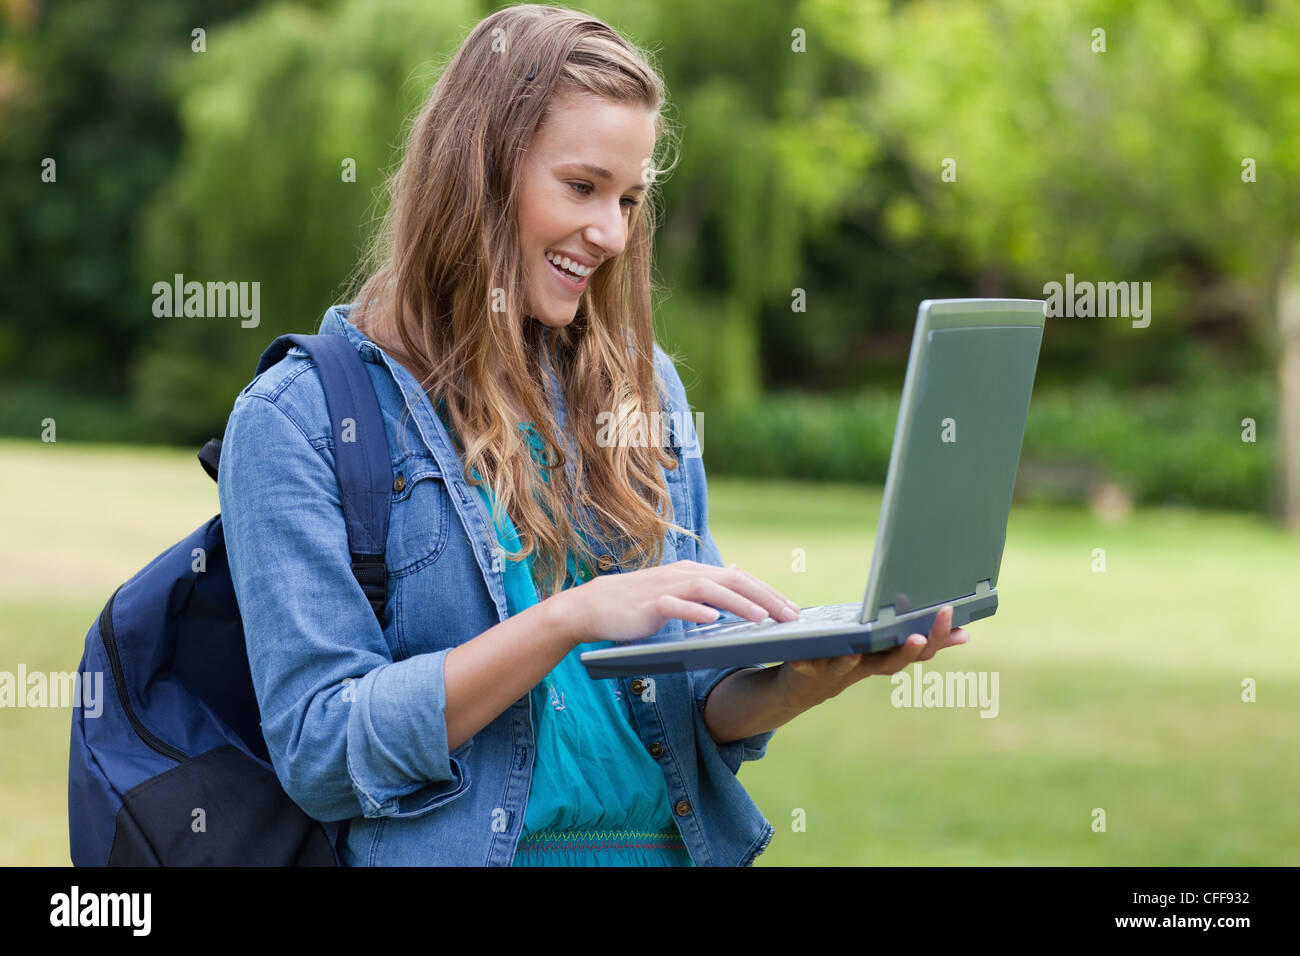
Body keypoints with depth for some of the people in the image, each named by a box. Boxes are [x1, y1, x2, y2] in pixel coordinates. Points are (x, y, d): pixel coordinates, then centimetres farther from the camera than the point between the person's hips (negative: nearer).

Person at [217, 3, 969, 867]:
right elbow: (318, 747, -7)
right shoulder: (297, 419, 0)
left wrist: (807, 680, -4)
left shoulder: (644, 388, 16)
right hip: (460, 848, -4)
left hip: (680, 843, 4)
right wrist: (569, 616, -15)